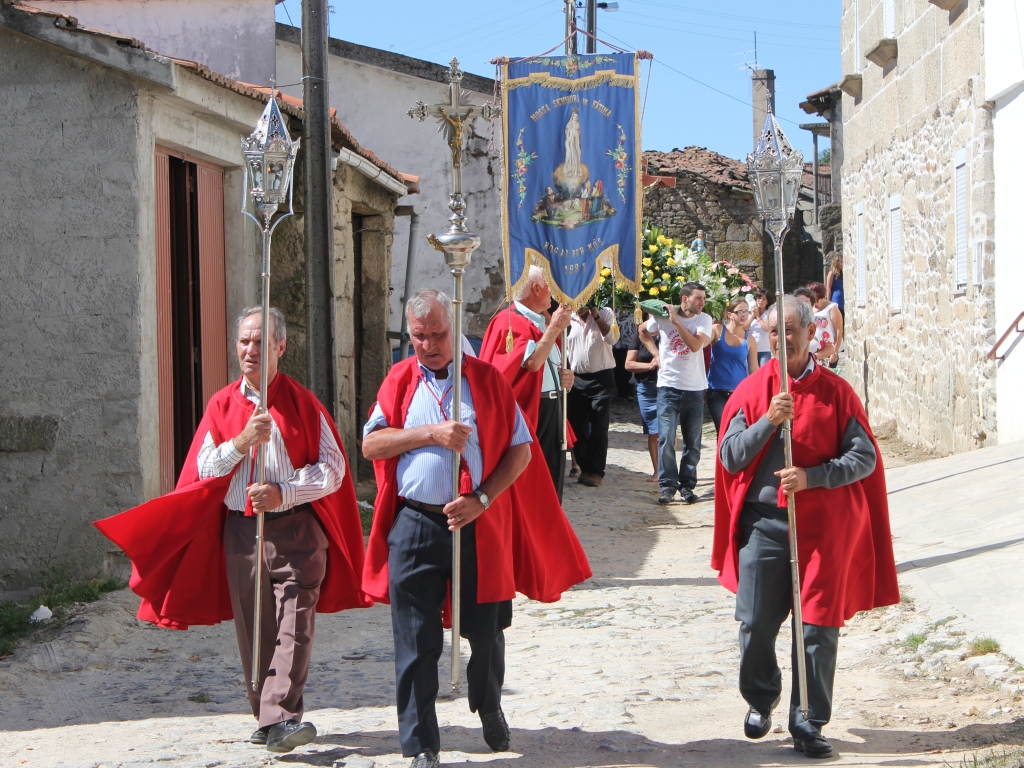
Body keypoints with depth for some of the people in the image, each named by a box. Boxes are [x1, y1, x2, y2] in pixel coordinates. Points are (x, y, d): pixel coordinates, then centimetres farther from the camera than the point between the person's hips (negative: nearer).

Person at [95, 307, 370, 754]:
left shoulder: (302, 403, 2)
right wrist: (243, 441, -12)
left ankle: (281, 721, -22)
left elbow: (332, 469, -2)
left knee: (293, 627, -15)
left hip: (296, 530, -3)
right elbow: (202, 470, 4)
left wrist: (283, 492, -14)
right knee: (253, 632, 7)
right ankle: (266, 717, 19)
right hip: (239, 530, 3)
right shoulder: (222, 405, 11)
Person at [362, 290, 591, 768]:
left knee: (484, 631, 11)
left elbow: (520, 450, 1)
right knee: (416, 640, 1)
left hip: (478, 525, 0)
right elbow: (371, 444, -4)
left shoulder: (486, 379, 2)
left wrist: (482, 499, -12)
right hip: (414, 525, 0)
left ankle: (489, 708, 40)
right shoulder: (399, 381, 6)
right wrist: (431, 434, -16)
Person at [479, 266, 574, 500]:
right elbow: (532, 361, -24)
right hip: (527, 413, -9)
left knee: (551, 483, 12)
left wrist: (565, 377, 6)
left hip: (553, 411, 9)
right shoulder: (510, 321, -11)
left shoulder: (544, 322, 17)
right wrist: (554, 328, -16)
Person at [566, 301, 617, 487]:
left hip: (601, 379, -4)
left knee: (598, 428, -5)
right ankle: (584, 468, 17)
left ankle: (596, 472, -2)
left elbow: (612, 338, -16)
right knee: (577, 427, 6)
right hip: (577, 380, 4)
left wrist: (596, 317, -19)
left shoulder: (604, 314, 0)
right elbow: (562, 348, 12)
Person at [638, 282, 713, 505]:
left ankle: (687, 485, 15)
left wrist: (676, 321, -18)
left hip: (694, 388, 1)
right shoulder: (662, 317, -2)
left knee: (693, 442, 5)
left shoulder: (704, 319, -3)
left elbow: (696, 345, -19)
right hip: (668, 386, -1)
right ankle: (668, 485, 1)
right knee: (666, 438, -5)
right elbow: (643, 331, 19)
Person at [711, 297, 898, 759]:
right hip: (762, 523, 1)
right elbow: (730, 458, -2)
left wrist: (811, 477, -16)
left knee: (818, 628, 0)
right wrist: (769, 420, -16)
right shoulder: (751, 391, 5)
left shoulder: (836, 392, 1)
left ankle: (808, 724, 12)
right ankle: (760, 699, 31)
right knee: (755, 623, 3)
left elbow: (865, 458, -2)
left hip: (821, 526, -1)